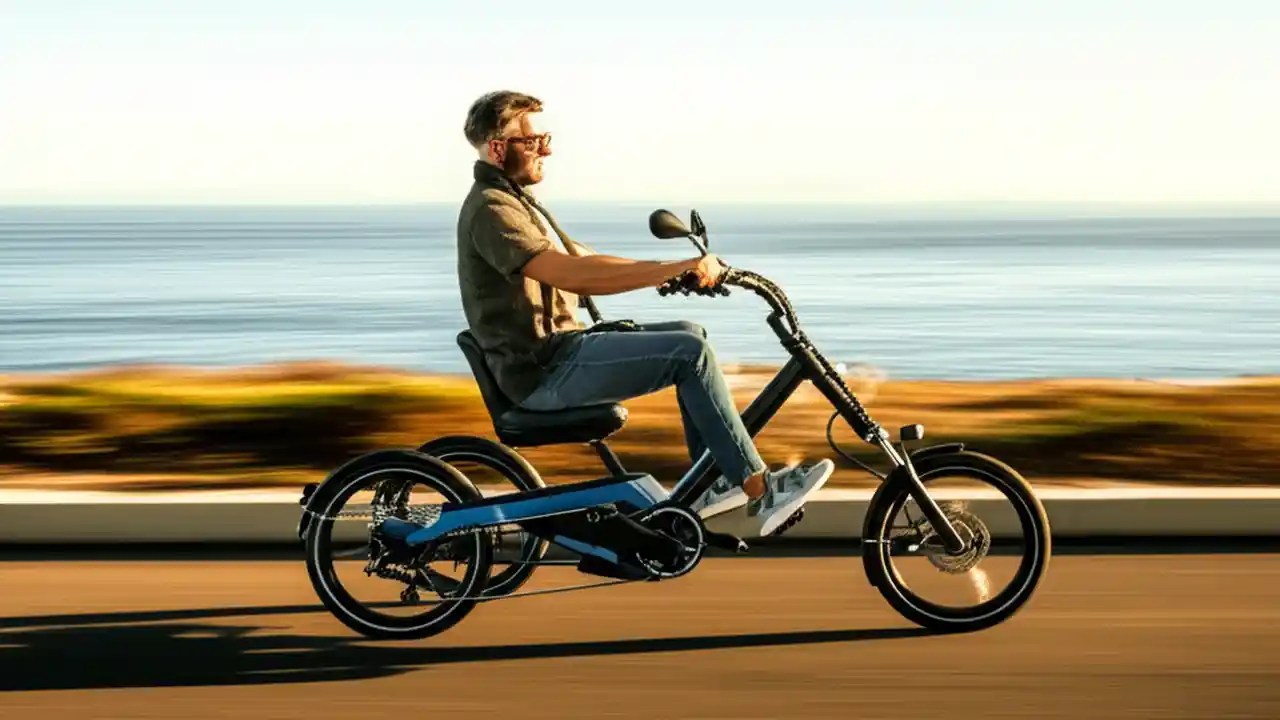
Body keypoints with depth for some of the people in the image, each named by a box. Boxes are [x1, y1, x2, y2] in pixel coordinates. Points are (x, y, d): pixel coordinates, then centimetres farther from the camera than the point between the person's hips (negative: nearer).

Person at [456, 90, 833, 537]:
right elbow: (570, 273, -29)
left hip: (557, 352, 10)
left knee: (689, 335, 9)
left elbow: (584, 265, 18)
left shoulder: (513, 200, 18)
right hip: (543, 370, -10)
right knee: (689, 352, -17)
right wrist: (674, 269, -32)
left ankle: (716, 482, 11)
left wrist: (677, 271, 9)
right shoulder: (491, 210, -17)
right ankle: (760, 493, -14)